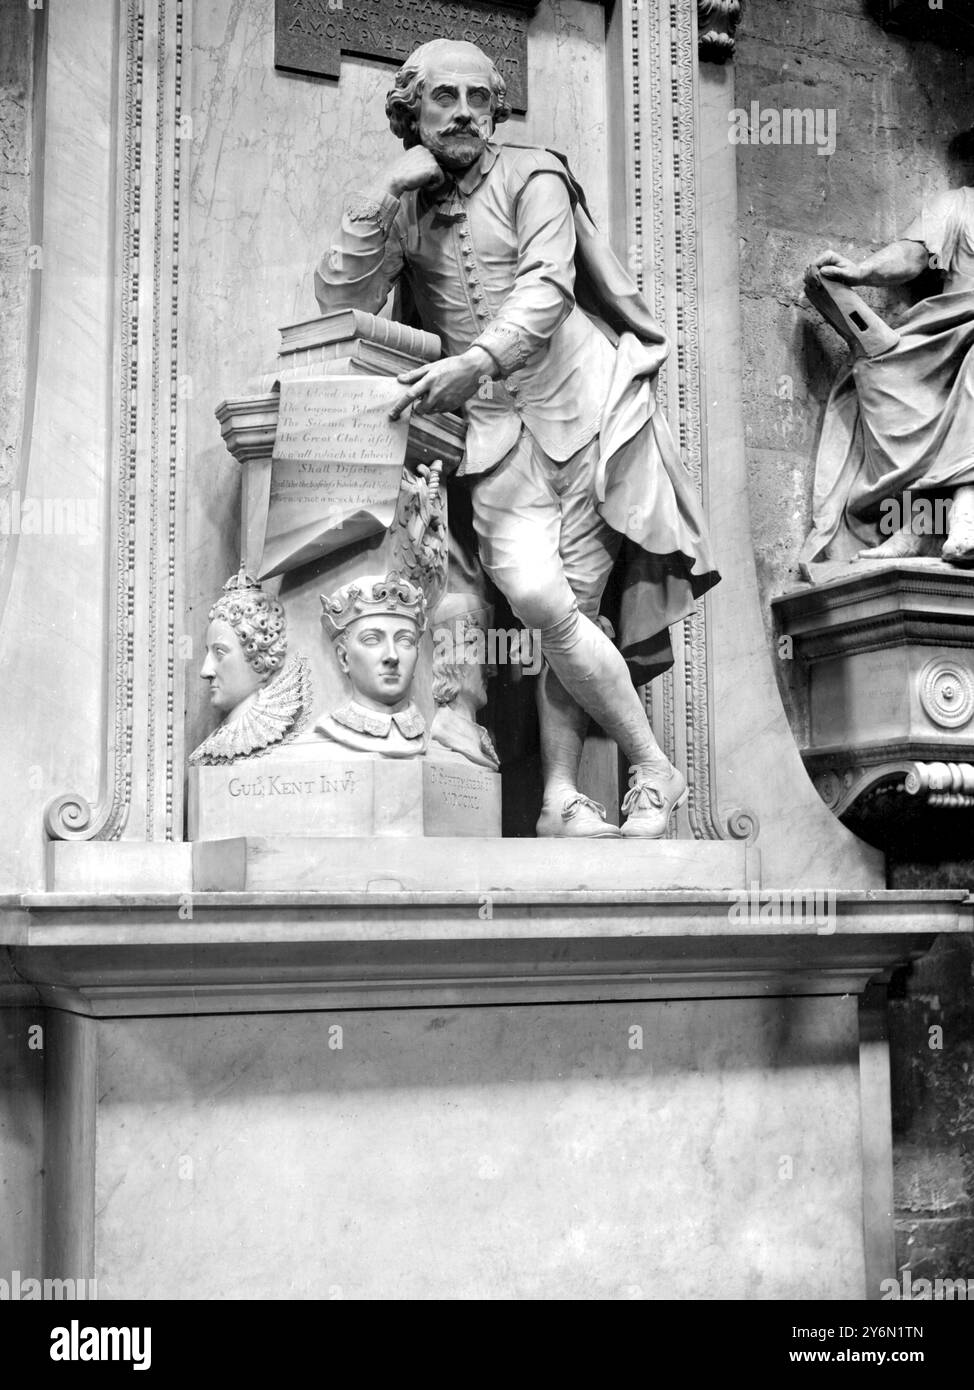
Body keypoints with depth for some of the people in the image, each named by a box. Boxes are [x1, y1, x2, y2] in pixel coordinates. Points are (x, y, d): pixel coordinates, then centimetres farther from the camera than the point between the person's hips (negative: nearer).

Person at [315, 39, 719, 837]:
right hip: (498, 430, 2)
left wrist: (480, 360, -28)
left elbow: (547, 286, -11)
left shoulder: (531, 177, 5)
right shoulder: (404, 211, 16)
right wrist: (388, 193, -1)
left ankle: (577, 795, 0)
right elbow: (340, 301, 5)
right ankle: (653, 767, -5)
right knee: (537, 601, -16)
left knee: (565, 607, -9)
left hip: (586, 405, -2)